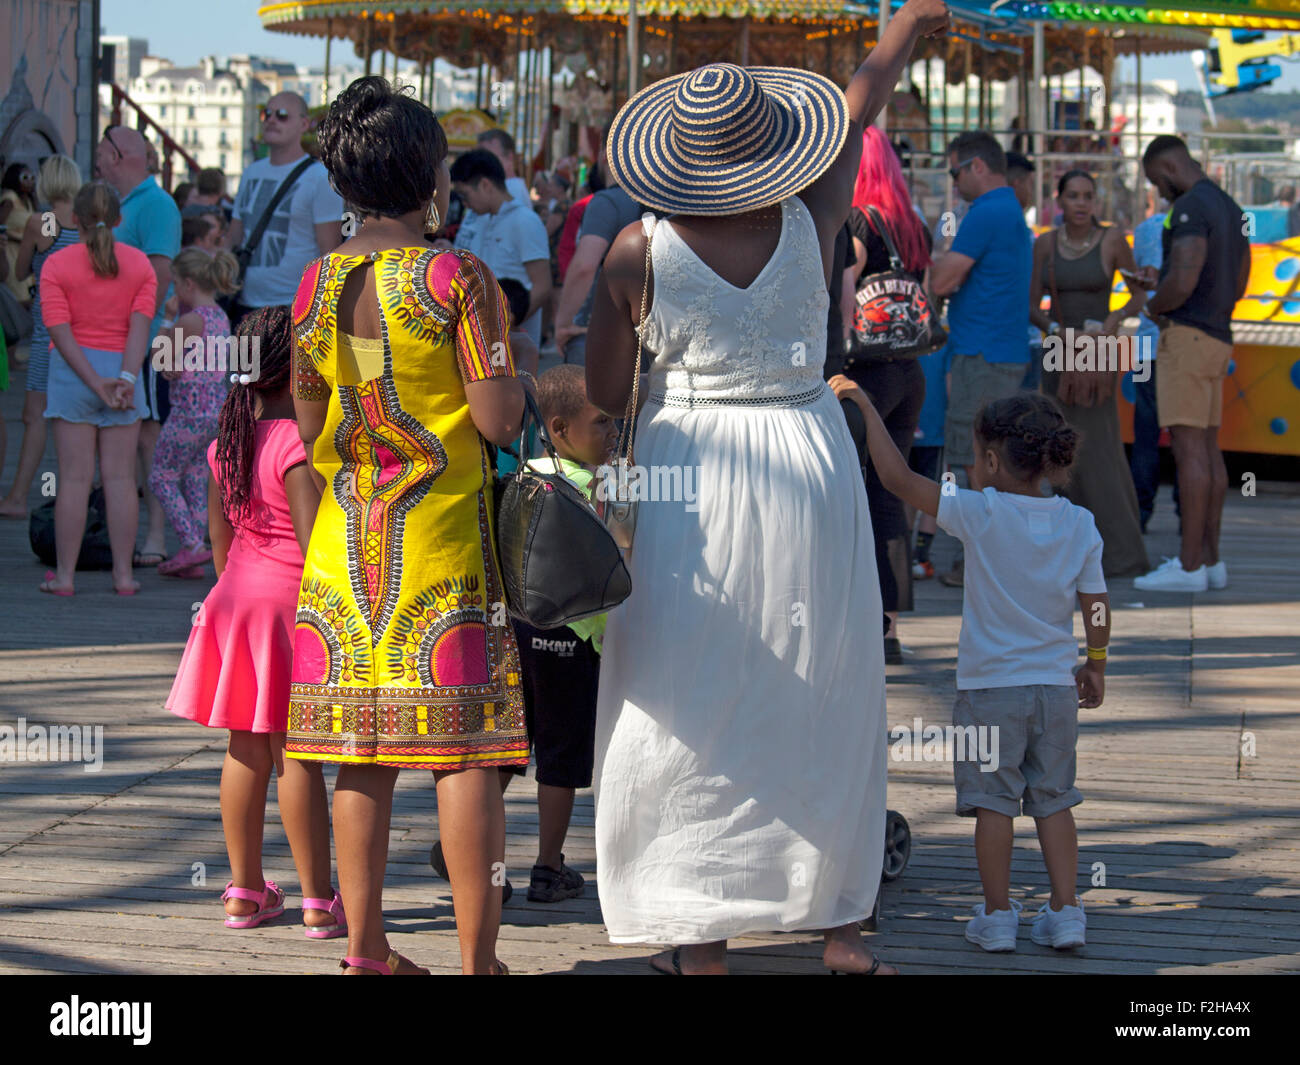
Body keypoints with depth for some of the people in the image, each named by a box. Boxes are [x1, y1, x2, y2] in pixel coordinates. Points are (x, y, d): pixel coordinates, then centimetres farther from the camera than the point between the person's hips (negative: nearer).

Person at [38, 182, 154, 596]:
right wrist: (126, 378, -14)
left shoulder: (56, 265, -4)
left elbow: (61, 332, -10)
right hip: (122, 370, 2)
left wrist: (96, 384, -12)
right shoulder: (140, 264, 2)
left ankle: (65, 574, 1)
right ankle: (123, 574, 4)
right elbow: (140, 327, -8)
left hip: (72, 371, -2)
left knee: (74, 477, 0)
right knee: (120, 477, 4)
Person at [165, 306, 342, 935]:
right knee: (295, 753, -4)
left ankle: (245, 890, 17)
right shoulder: (297, 445, -17)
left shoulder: (226, 444, 7)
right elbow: (315, 541, -19)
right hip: (294, 600, -7)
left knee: (246, 749, 11)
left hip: (238, 594, 7)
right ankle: (318, 902, 1)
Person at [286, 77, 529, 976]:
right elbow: (500, 419, -14)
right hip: (445, 532, -5)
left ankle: (367, 949, 11)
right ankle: (478, 957, -1)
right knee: (464, 750, -1)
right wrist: (511, 374, 6)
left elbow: (312, 430, 8)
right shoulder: (456, 276, -10)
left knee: (362, 751, 8)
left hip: (347, 535, 5)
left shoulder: (317, 284, 4)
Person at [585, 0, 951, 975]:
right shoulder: (810, 223, -6)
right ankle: (842, 923, 16)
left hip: (691, 472, -2)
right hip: (810, 463, 2)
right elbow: (862, 104, 12)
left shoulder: (640, 251, -10)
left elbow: (603, 392, -1)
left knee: (691, 708, 4)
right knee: (823, 701, 11)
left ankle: (702, 936, 2)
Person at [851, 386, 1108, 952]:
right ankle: (1066, 911, 10)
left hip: (989, 685, -4)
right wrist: (1095, 665, 16)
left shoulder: (979, 514, -14)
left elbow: (898, 477, -13)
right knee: (1052, 800, 12)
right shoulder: (1078, 524, -2)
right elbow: (1096, 605, 0)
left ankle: (997, 914, 8)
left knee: (993, 802, 5)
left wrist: (865, 407, -4)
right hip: (1055, 683, 4)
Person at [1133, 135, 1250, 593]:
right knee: (1208, 449, 10)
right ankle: (1210, 558, 12)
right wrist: (1162, 281, 22)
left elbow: (1183, 283, -25)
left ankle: (1190, 565, -12)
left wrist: (1154, 306, -3)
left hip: (1187, 335, -10)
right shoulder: (1231, 209, 17)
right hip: (1218, 337, 10)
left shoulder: (1190, 209, -15)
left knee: (1189, 448, -10)